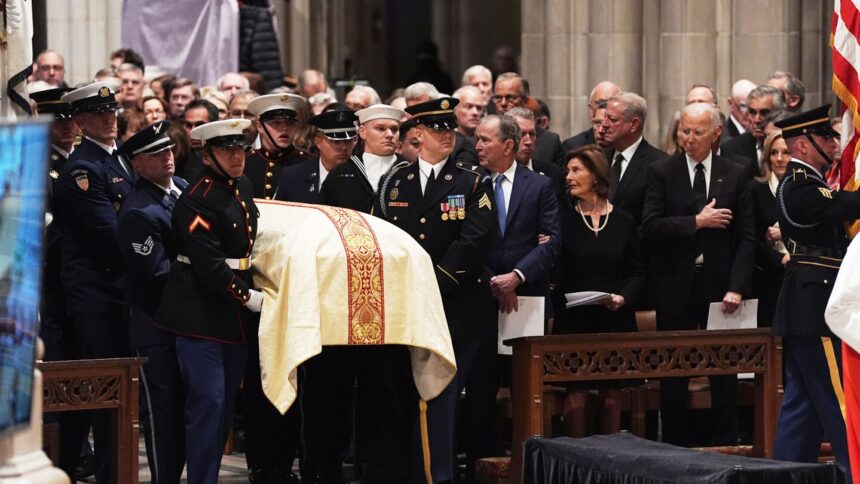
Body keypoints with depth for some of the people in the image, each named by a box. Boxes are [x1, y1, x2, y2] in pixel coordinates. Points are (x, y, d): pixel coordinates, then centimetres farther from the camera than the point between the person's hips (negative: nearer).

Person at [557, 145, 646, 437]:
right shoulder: (564, 221, 4)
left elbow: (638, 273, 7)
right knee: (576, 392, -7)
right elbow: (556, 274, 3)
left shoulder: (623, 222, 6)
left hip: (616, 320, 1)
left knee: (612, 392, 3)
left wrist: (624, 297, -9)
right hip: (574, 320, -1)